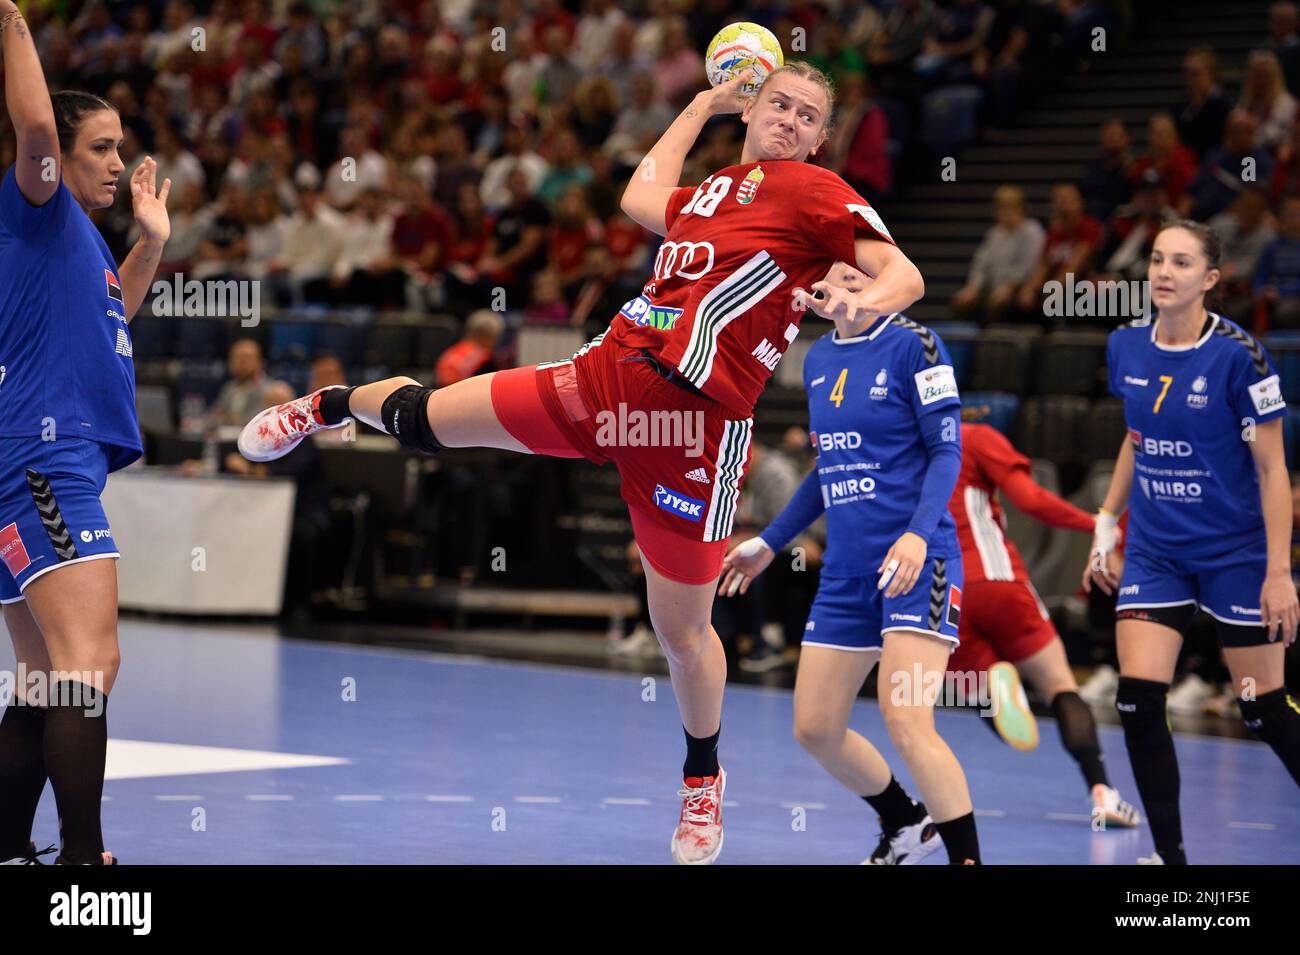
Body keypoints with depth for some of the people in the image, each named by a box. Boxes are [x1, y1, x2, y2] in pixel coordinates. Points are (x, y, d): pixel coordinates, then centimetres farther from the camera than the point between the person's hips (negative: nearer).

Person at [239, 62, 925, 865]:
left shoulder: (814, 191, -1)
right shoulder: (715, 189, 18)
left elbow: (905, 274, -11)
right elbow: (640, 200, 40)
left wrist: (866, 300, -32)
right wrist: (703, 105, 44)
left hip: (698, 421, -5)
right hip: (608, 373, 5)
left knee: (682, 627, 1)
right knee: (424, 419, 8)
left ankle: (703, 778, 27)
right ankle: (331, 406, 43)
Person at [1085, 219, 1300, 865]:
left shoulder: (1237, 355, -16)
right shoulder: (1126, 345, 0)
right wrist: (1105, 531, 16)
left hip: (1237, 552, -4)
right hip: (1154, 551, 4)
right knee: (1138, 701, -8)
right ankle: (1169, 855, 3)